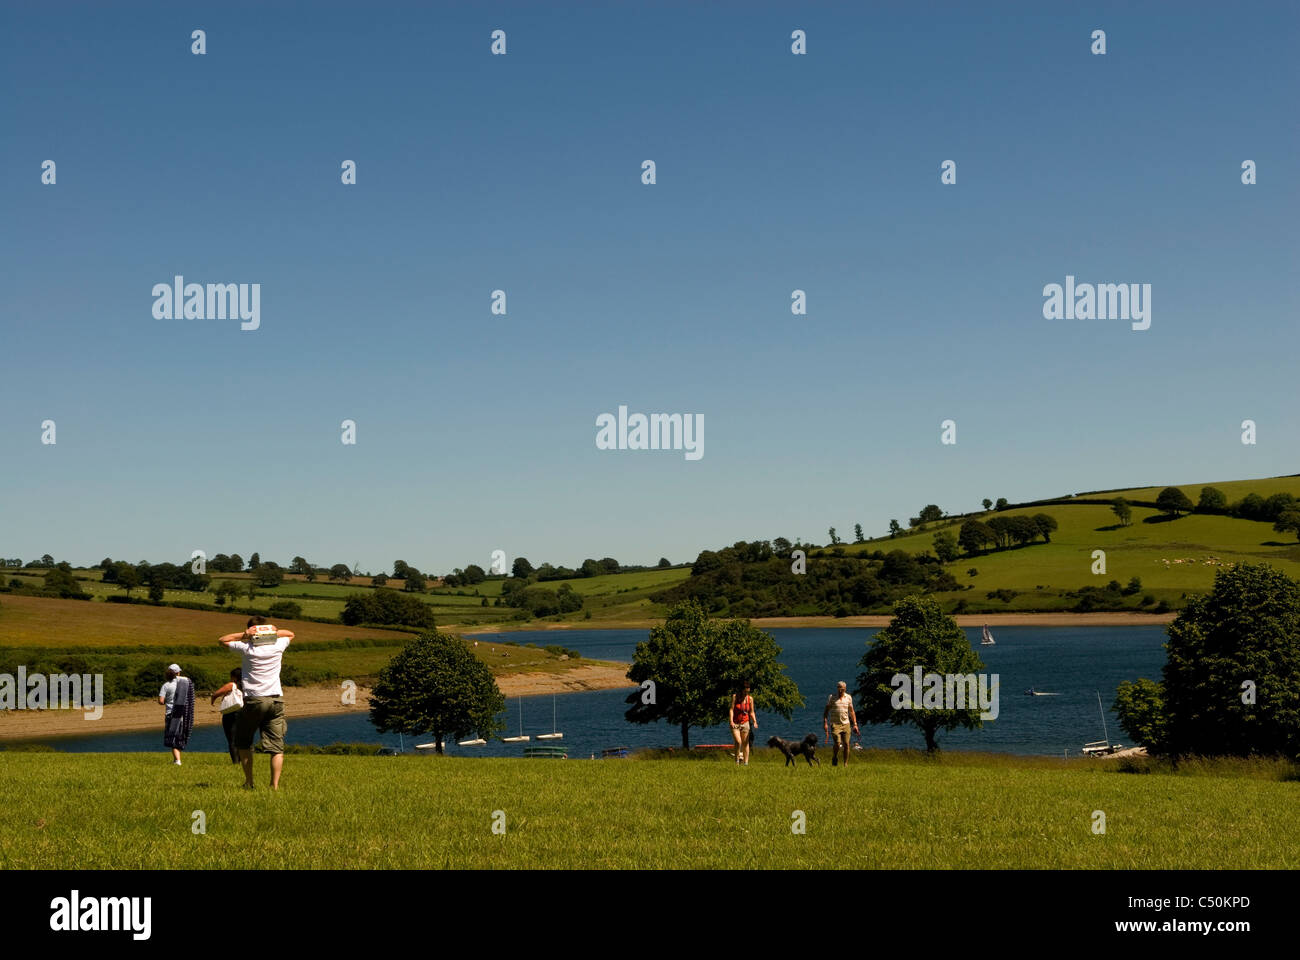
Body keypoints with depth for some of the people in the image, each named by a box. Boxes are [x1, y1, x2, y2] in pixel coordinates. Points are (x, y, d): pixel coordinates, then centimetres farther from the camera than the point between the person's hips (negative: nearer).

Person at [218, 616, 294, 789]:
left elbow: (222, 640, 10)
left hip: (253, 700, -2)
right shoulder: (278, 646, 2)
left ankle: (249, 782, 15)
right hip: (276, 700, 2)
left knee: (243, 743, 16)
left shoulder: (247, 648, -4)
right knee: (276, 747, 0)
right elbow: (290, 634, 24)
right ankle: (275, 784, -10)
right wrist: (274, 632, 6)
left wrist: (243, 635, -1)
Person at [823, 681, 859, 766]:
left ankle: (846, 764, 5)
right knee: (837, 743, -16)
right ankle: (834, 759, 11)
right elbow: (826, 711, 2)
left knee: (846, 744, -4)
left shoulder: (848, 698, 8)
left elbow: (851, 711, 15)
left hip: (846, 724, 3)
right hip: (835, 724, -3)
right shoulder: (831, 697, 0)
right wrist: (825, 723, -8)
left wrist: (855, 724, 10)